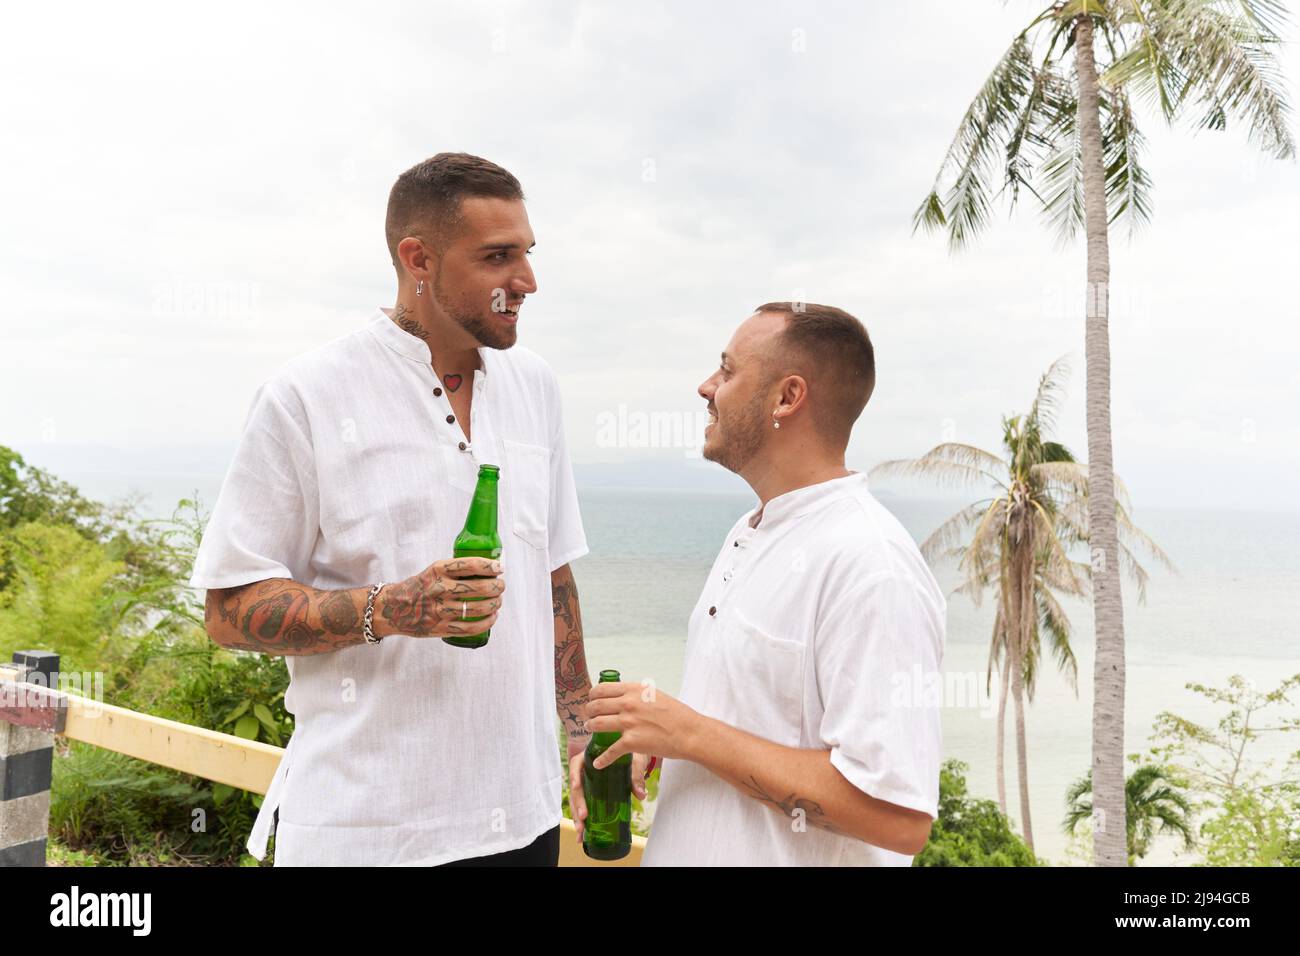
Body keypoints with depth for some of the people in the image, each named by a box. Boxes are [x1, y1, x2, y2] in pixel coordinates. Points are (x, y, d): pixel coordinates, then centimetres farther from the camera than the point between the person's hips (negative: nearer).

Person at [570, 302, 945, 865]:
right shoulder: (749, 534, 6)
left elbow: (899, 817, -28)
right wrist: (640, 738, -4)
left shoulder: (871, 565, -25)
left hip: (786, 854, -8)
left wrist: (690, 733, -24)